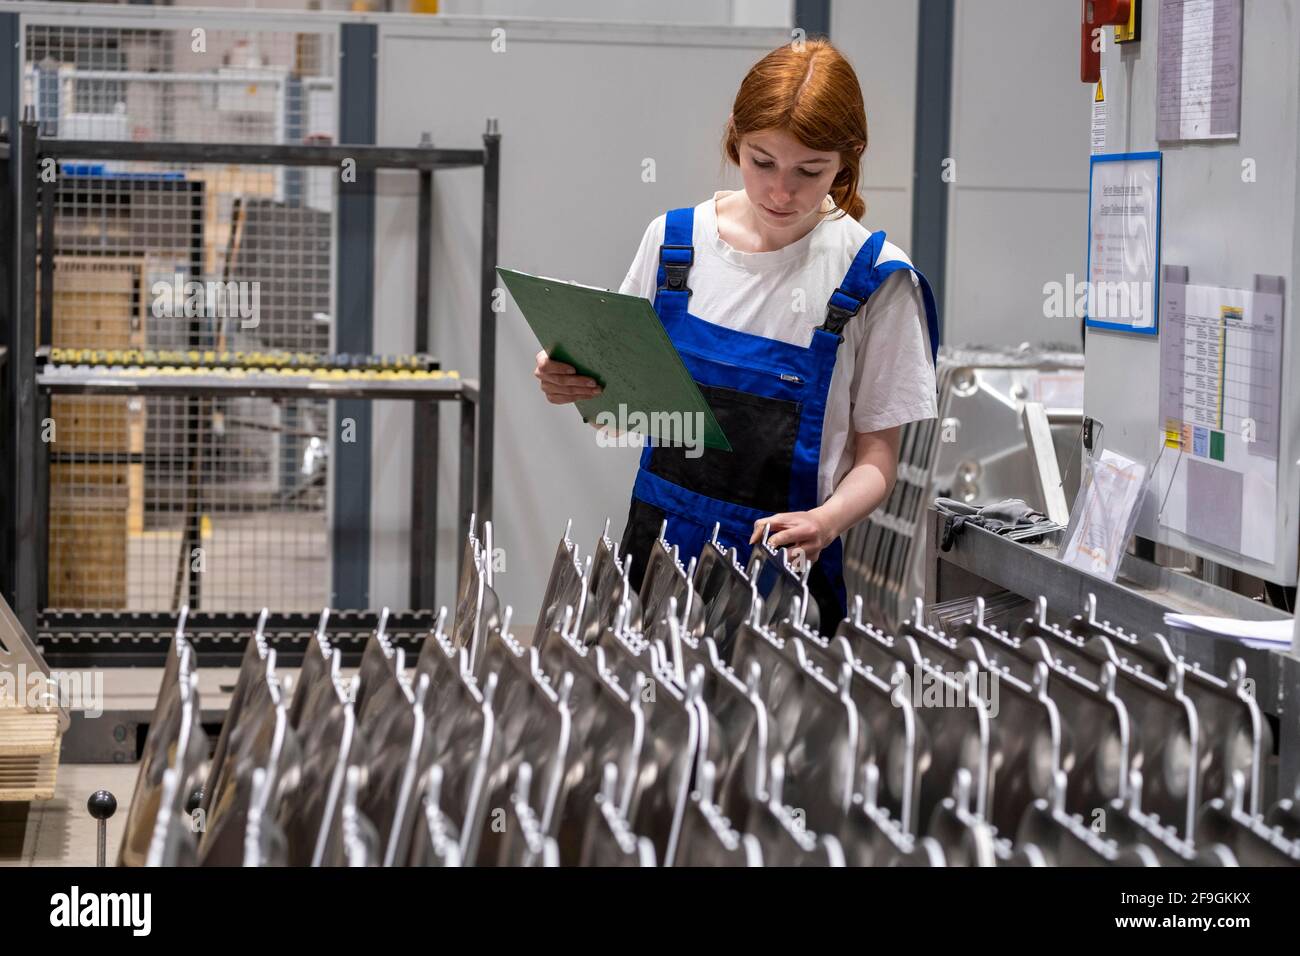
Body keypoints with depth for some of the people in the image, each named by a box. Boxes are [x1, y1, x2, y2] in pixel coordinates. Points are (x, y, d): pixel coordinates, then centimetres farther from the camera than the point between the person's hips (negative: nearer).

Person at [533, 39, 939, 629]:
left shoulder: (871, 278, -7)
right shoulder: (674, 239, 3)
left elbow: (876, 459, -4)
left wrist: (827, 520, -24)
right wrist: (574, 383, -10)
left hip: (784, 565, -2)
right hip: (656, 553, 3)